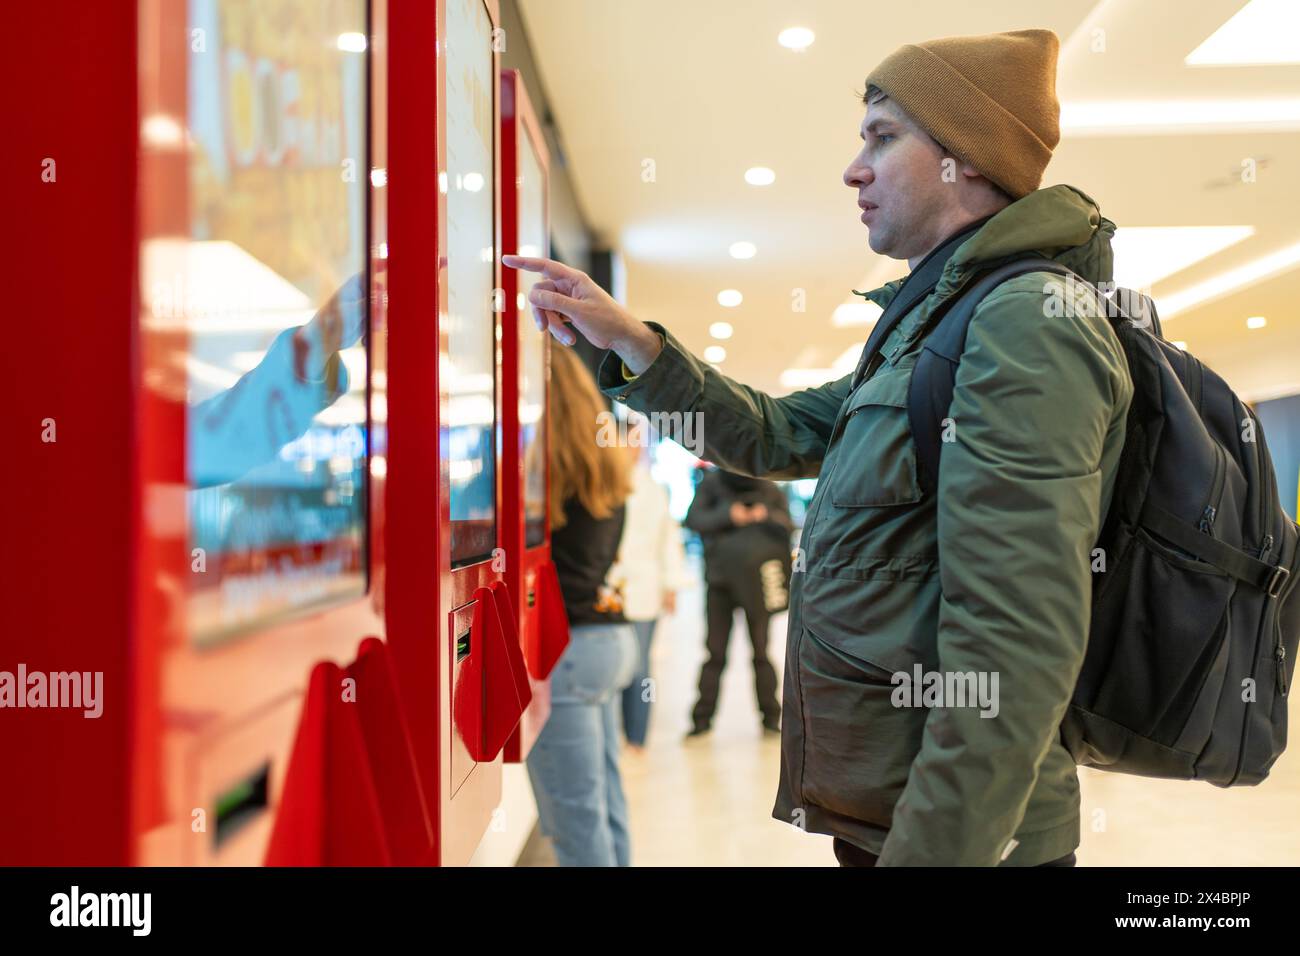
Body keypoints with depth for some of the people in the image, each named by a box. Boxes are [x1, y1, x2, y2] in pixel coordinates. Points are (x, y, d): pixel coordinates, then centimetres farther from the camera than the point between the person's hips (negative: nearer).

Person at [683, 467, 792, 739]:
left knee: (761, 652, 5)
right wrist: (727, 515, -19)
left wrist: (768, 516, -17)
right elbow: (694, 519, -7)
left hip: (757, 581, 0)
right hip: (719, 581, 0)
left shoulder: (771, 490, 5)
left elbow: (789, 528, 2)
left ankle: (771, 719, 14)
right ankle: (702, 719, 11)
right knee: (715, 652, 3)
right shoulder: (712, 484, 2)